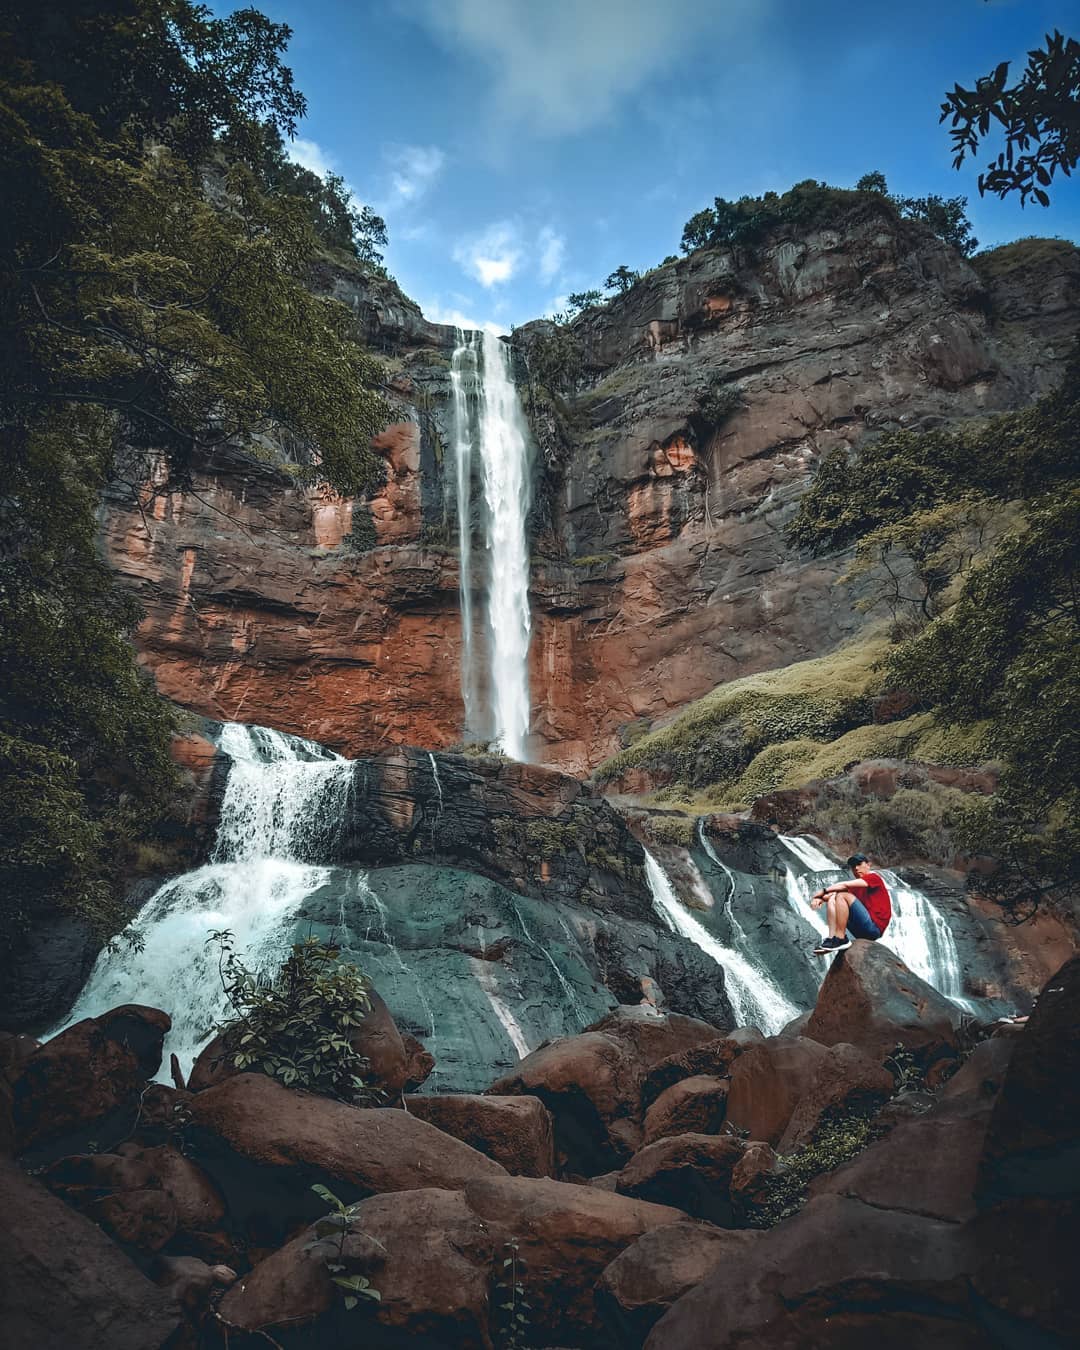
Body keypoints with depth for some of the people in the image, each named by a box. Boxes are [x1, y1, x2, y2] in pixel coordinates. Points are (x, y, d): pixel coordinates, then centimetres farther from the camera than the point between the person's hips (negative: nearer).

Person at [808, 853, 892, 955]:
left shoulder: (873, 877, 0)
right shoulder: (856, 887, 21)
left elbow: (845, 885, -13)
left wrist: (824, 890, -9)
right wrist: (821, 898, -12)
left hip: (874, 927, -8)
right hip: (861, 931, 8)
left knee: (842, 895, -18)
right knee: (832, 899, 4)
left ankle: (841, 939, -20)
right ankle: (832, 938, -14)